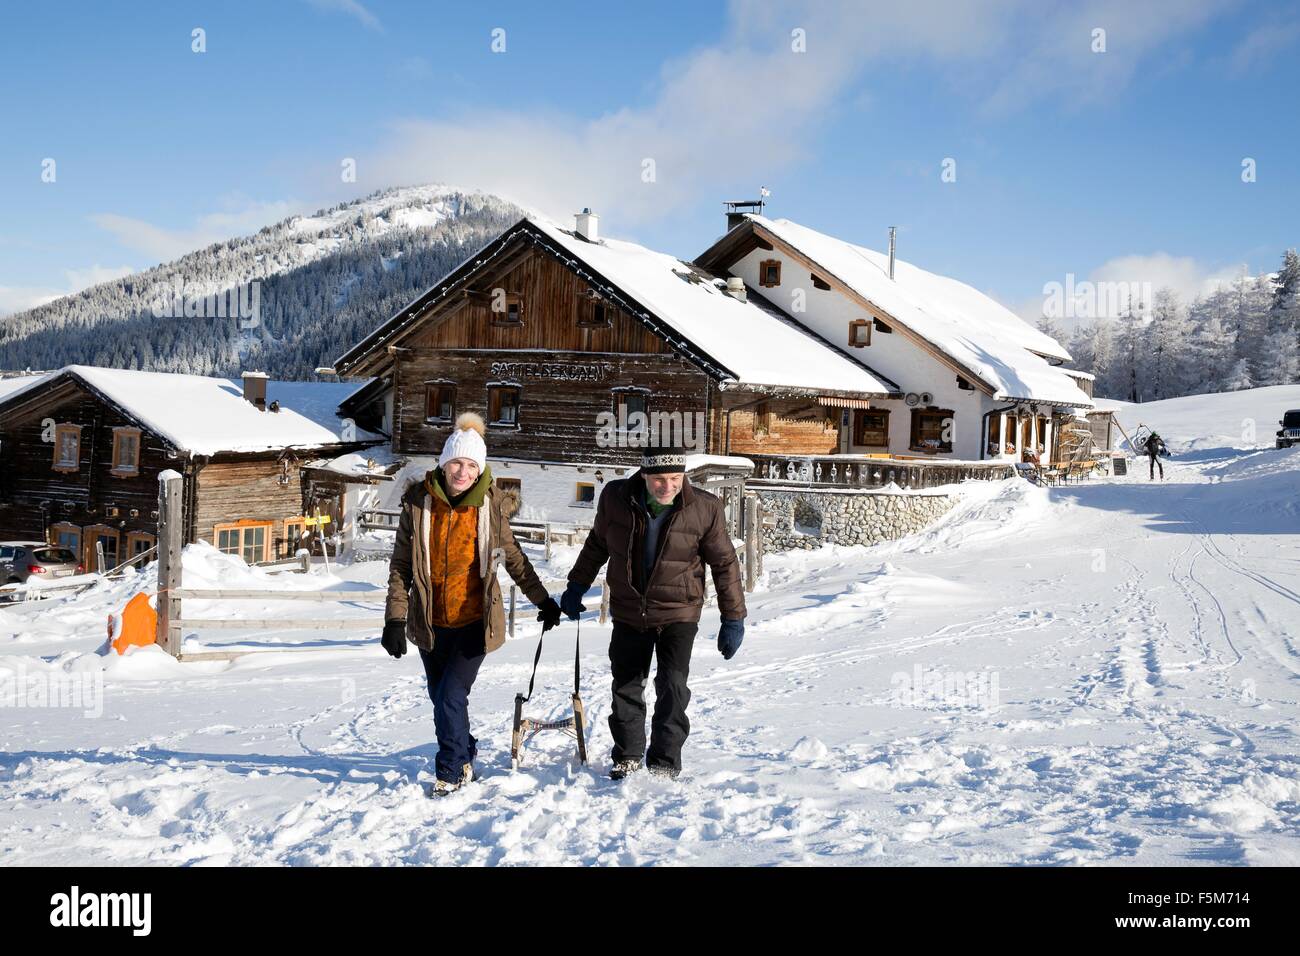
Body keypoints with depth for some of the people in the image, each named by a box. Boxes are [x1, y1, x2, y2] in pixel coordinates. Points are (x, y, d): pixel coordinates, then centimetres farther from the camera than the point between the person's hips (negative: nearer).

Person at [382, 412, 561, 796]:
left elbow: (512, 556, 9)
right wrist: (395, 618, -7)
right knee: (440, 696, 14)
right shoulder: (419, 501, -6)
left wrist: (543, 600, 13)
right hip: (430, 621, 2)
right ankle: (465, 756, 38)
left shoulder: (489, 504, -6)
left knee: (452, 696, -12)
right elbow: (401, 565, -1)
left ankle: (451, 771, 5)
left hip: (474, 620, -2)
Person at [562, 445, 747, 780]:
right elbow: (598, 543, 9)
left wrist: (733, 618, -3)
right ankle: (628, 756, 29)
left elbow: (725, 563, -4)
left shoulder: (705, 508, -15)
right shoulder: (616, 497, -11)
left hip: (678, 614, -2)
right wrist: (577, 586, 13)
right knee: (626, 687, 11)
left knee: (672, 686, -14)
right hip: (628, 611, 3)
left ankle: (665, 762, 0)